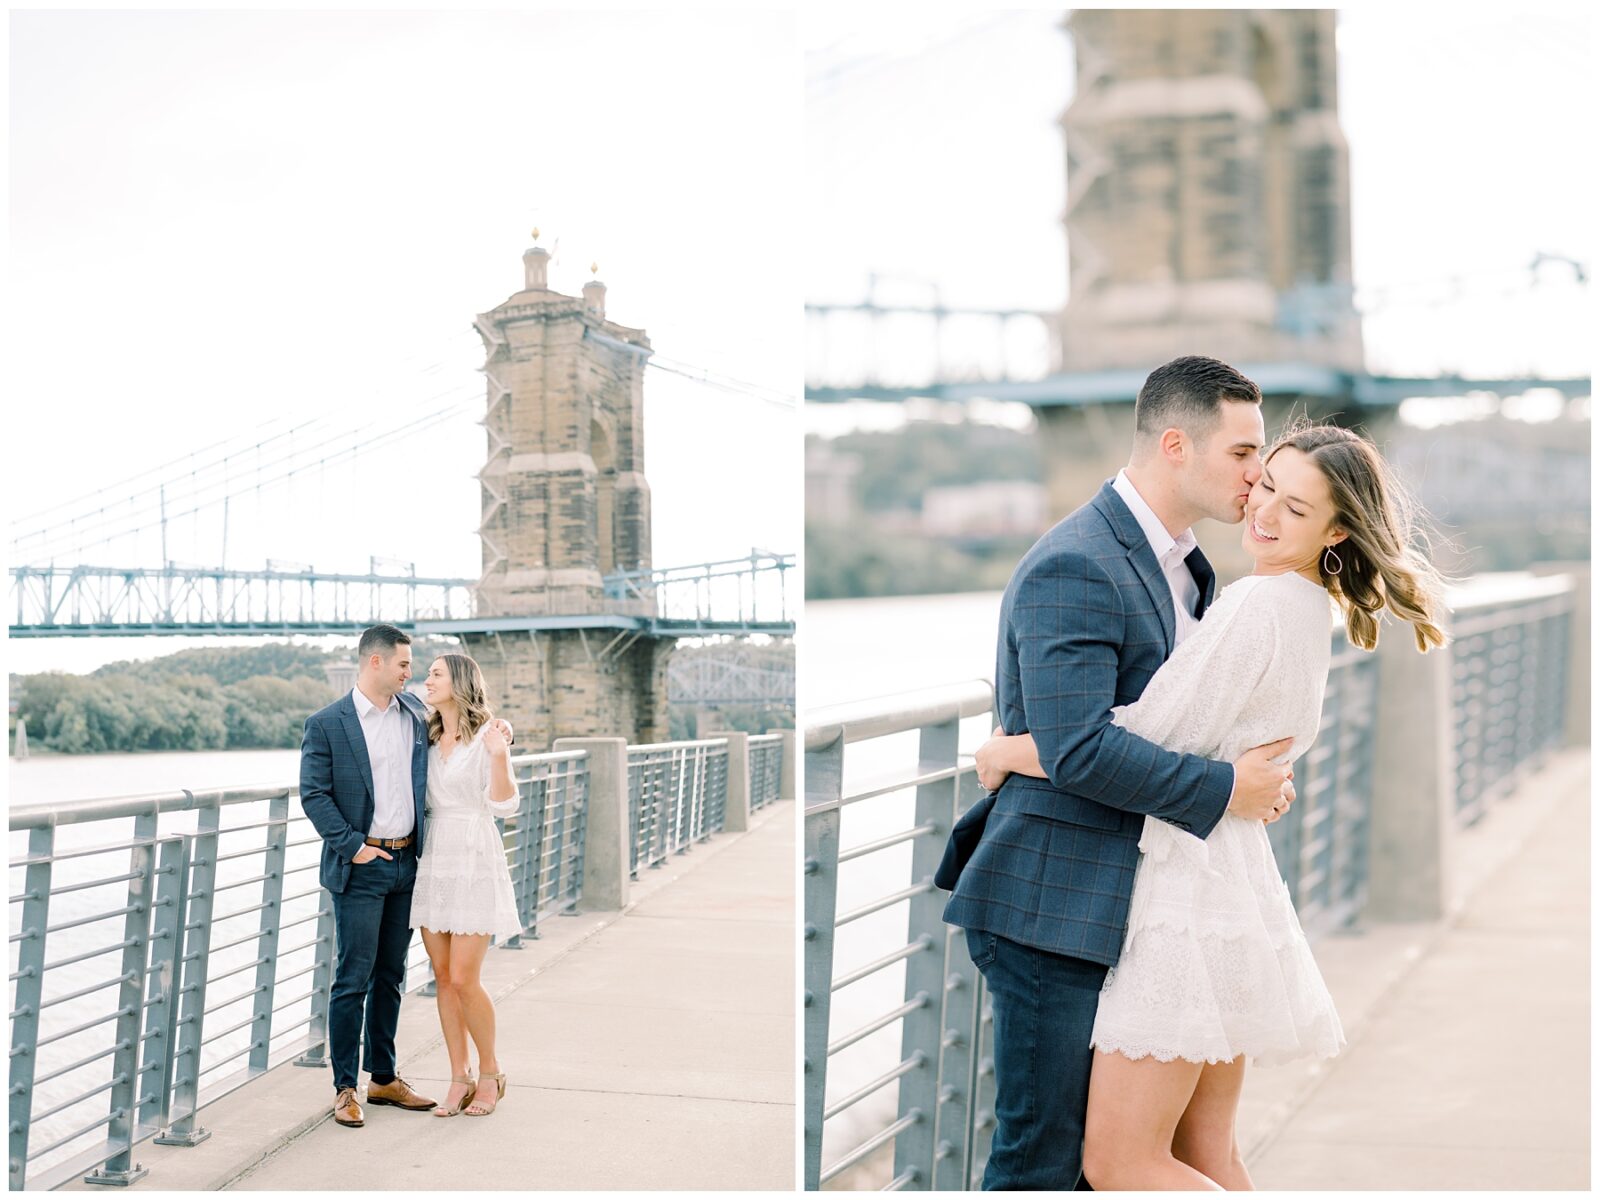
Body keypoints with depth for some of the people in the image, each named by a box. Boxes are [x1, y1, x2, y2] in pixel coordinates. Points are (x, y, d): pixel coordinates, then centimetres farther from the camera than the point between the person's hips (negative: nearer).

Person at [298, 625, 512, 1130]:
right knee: (353, 978, -3)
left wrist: (494, 730, 7)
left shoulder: (414, 713, 9)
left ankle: (384, 1078, 22)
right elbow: (313, 794, -10)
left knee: (390, 976, 13)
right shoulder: (327, 724, -7)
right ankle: (345, 1088, 4)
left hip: (406, 861, 6)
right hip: (360, 866, -6)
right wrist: (351, 845, -15)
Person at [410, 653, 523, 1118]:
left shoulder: (488, 737, -7)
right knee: (443, 978, 5)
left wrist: (499, 757, -27)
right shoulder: (429, 740, 12)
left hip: (474, 861, -6)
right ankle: (459, 1079, 13)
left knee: (463, 979, -8)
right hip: (431, 862, 6)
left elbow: (502, 806, -15)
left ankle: (490, 1074, 10)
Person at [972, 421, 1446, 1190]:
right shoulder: (1311, 614, 13)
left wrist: (1004, 752, -7)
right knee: (1203, 1159, 14)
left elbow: (1137, 744, -20)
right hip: (1235, 877, 10)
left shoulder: (1257, 606, -17)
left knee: (1119, 1163, -5)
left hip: (1189, 891, -10)